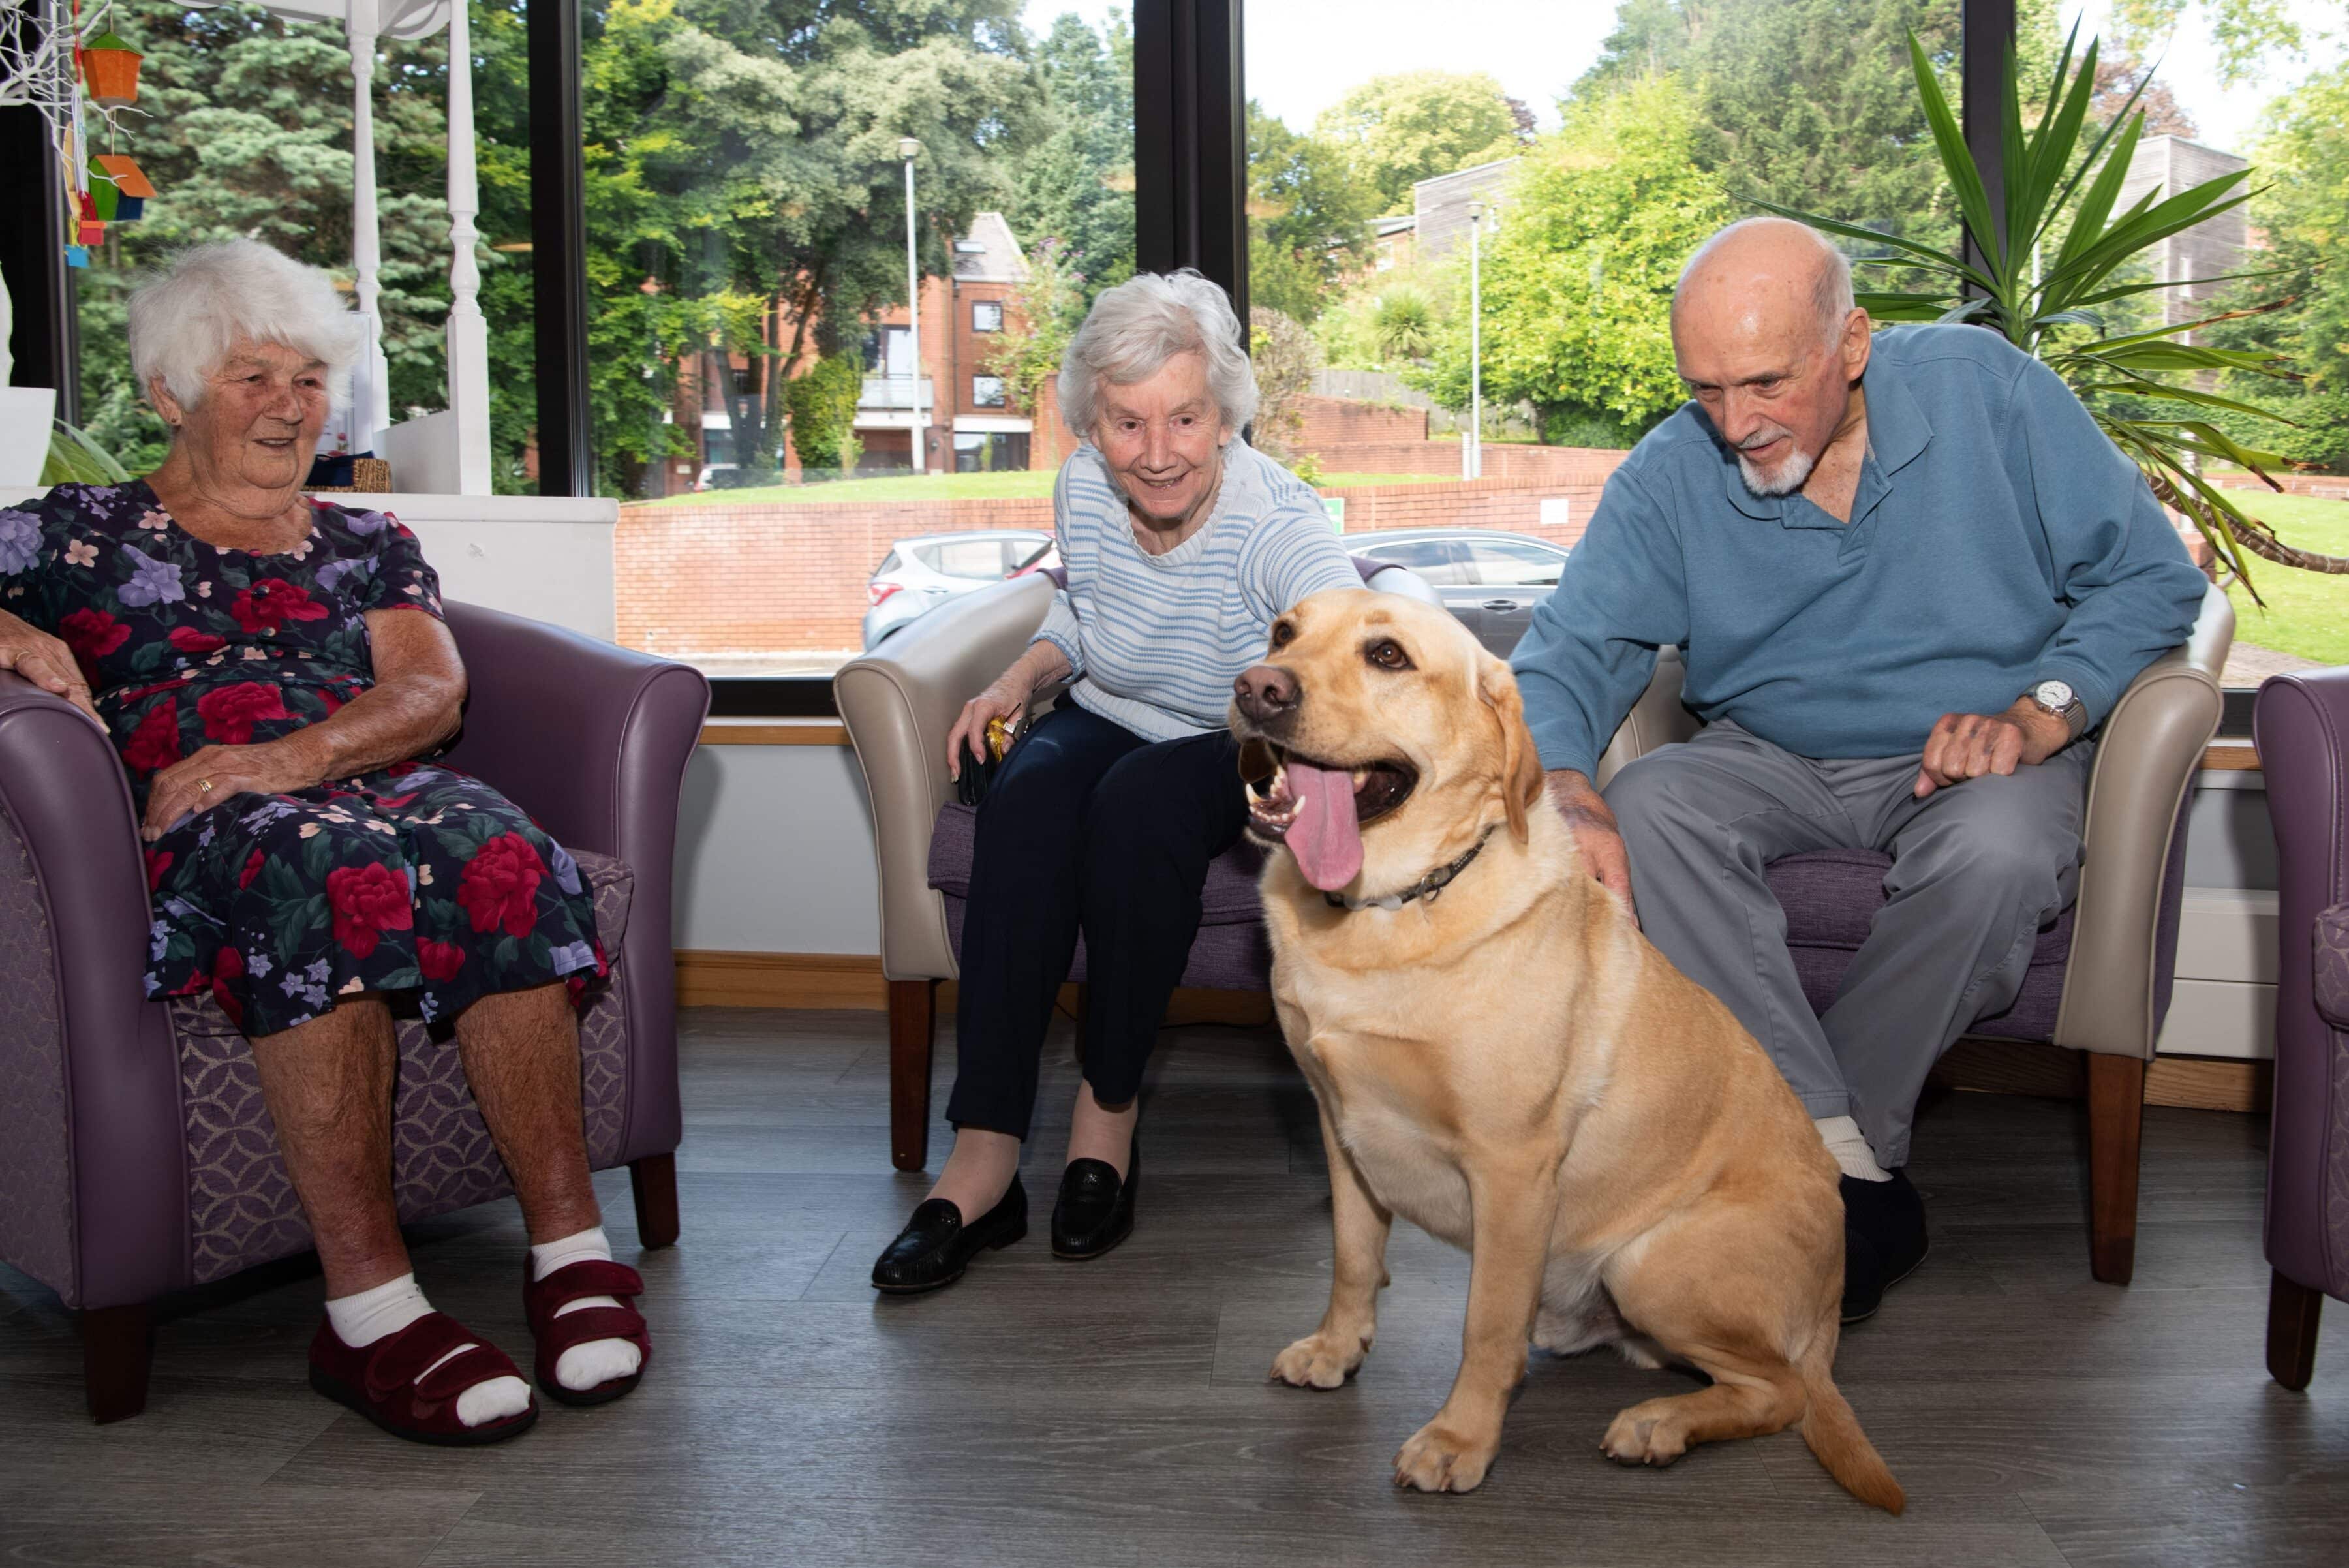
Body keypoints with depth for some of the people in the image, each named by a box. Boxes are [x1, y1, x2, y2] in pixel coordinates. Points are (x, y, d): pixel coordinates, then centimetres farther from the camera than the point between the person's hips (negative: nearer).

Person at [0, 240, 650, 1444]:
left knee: (498, 853, -34)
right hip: (193, 832, -2)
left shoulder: (367, 544, 27)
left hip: (382, 786, 3)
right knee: (319, 864, -39)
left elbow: (431, 688, 9)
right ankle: (368, 1308, -42)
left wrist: (292, 758, -12)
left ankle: (570, 1246, -34)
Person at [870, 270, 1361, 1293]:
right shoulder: (1083, 490, -9)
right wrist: (1021, 678, -8)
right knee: (1027, 798, -30)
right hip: (1109, 719, 4)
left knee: (1140, 801, -37)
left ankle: (1110, 1110, -17)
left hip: (1237, 754, -4)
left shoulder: (1275, 523, -25)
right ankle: (983, 1159, -32)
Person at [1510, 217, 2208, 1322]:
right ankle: (1849, 1169, -31)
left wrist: (2043, 708, -19)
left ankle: (1839, 1140, -18)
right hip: (1774, 761, 2)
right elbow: (1568, 652, -13)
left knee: (1997, 856, -36)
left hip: (1973, 758, -1)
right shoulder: (1669, 476, -6)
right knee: (1642, 810, -29)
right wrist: (1567, 794, -34)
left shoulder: (1987, 389, -9)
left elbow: (2147, 575, -4)